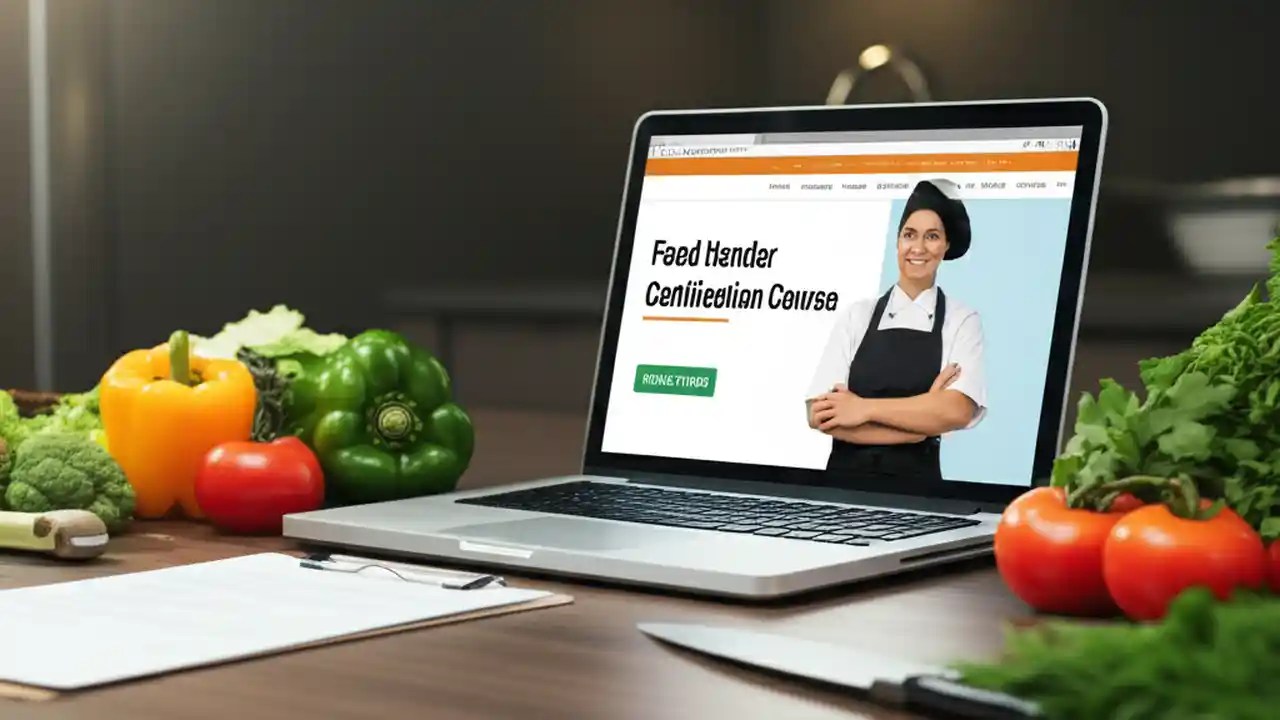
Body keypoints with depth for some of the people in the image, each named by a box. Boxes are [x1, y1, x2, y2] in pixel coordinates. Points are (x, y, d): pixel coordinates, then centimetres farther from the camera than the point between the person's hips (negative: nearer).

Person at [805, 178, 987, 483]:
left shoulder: (962, 321, 4)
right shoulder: (857, 315, 6)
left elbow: (957, 411, -9)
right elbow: (820, 414, -4)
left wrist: (863, 409, -9)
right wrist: (924, 416, -8)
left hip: (917, 479, -1)